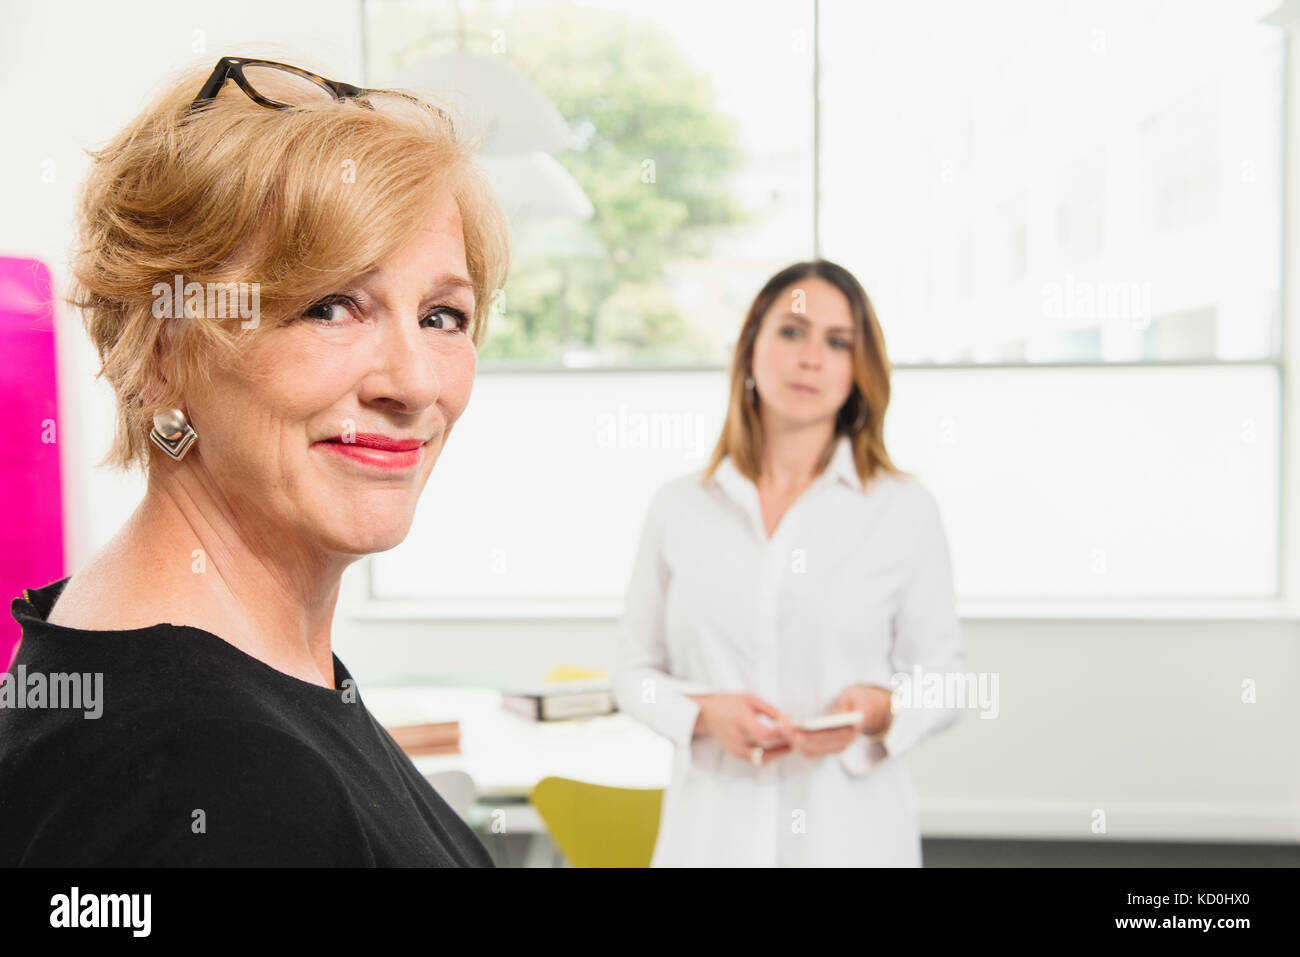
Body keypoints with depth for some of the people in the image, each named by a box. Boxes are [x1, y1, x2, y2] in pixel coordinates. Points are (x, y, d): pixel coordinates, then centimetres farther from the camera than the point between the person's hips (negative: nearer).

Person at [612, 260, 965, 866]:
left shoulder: (905, 509, -1)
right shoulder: (679, 507, 2)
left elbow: (942, 677, 3)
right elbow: (635, 669, 6)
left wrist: (876, 710, -17)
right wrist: (706, 713, -12)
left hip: (850, 831, 0)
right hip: (712, 827, 1)